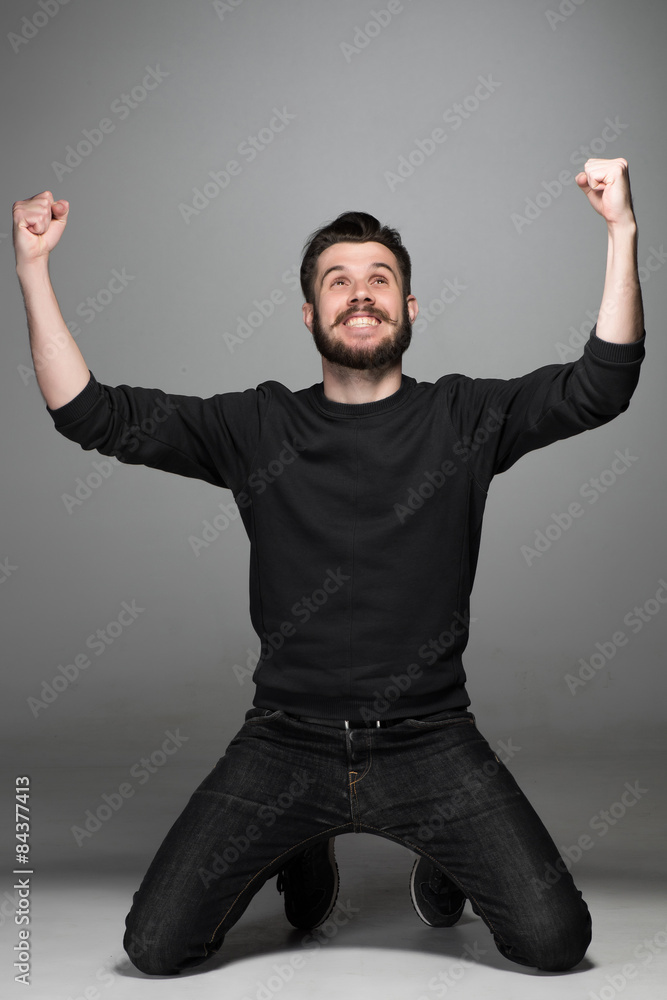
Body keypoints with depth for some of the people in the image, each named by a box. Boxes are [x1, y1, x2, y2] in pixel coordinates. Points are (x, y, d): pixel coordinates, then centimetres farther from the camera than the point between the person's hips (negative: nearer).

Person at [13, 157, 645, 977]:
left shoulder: (463, 417, 3)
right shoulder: (258, 428, 3)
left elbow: (600, 386, -10)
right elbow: (92, 415, 0)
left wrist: (622, 234, -19)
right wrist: (33, 269, -7)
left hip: (428, 745, 0)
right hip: (285, 745, 1)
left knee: (555, 941, -10)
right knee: (155, 948, -5)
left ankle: (441, 864, 25)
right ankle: (306, 860, 26)